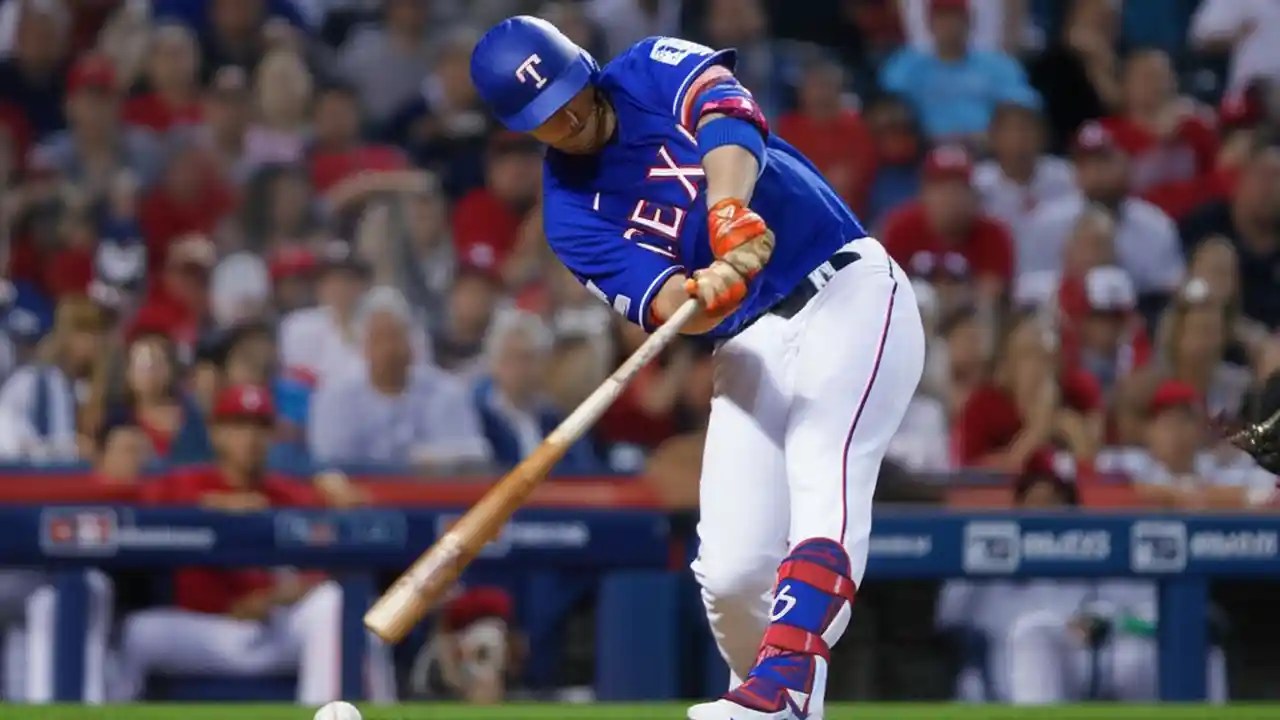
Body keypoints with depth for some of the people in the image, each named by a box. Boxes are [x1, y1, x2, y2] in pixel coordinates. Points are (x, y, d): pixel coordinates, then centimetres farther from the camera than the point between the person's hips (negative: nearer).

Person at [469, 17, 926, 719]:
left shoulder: (655, 70, -1)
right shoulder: (570, 213, 3)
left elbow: (727, 118, -24)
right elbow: (660, 304, -12)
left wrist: (728, 210, -45)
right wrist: (703, 292, -37)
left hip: (850, 292, -3)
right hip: (751, 344, 4)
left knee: (823, 473, -29)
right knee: (730, 570, -10)